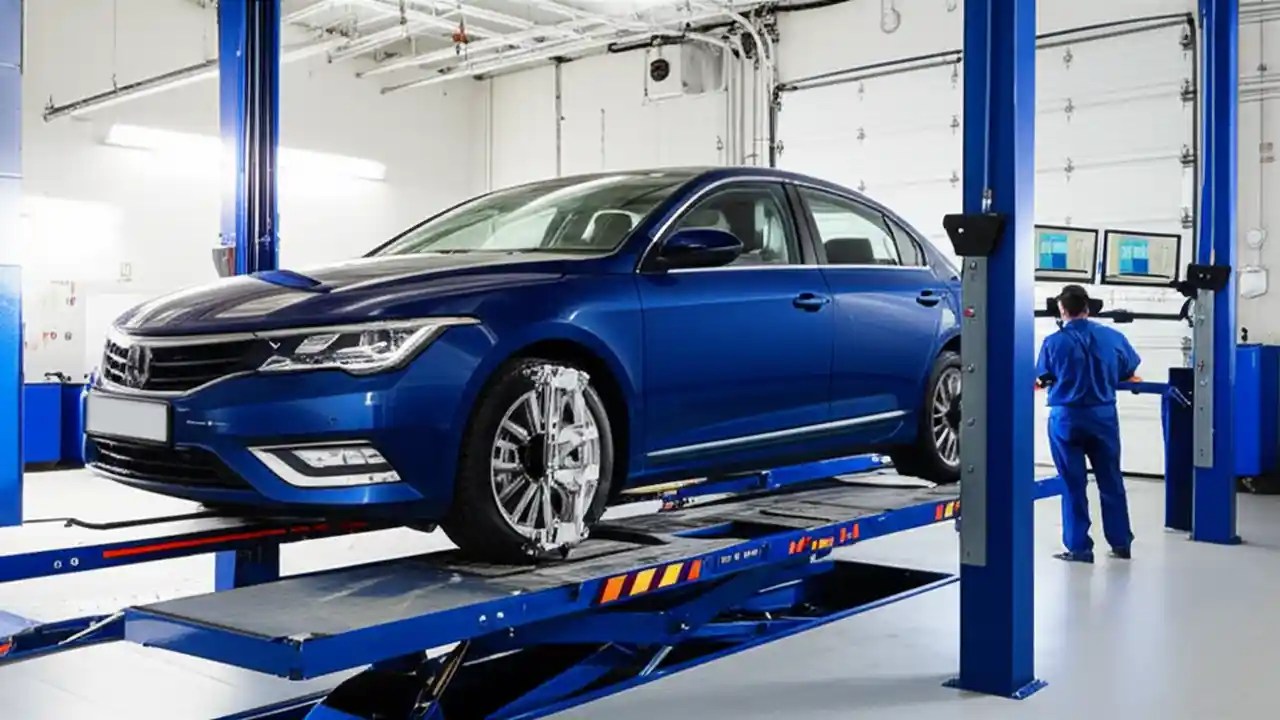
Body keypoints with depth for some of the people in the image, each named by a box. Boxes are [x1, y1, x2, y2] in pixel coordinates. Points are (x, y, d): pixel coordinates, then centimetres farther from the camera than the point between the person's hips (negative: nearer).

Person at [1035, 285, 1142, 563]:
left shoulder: (1054, 342, -10)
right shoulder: (1113, 337, -3)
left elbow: (1042, 379, 1)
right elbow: (1130, 371, 12)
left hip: (1066, 417, -2)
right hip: (1103, 415, 3)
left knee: (1073, 485, 5)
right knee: (1111, 482, 14)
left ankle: (1079, 548, 7)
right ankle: (1121, 543, 22)